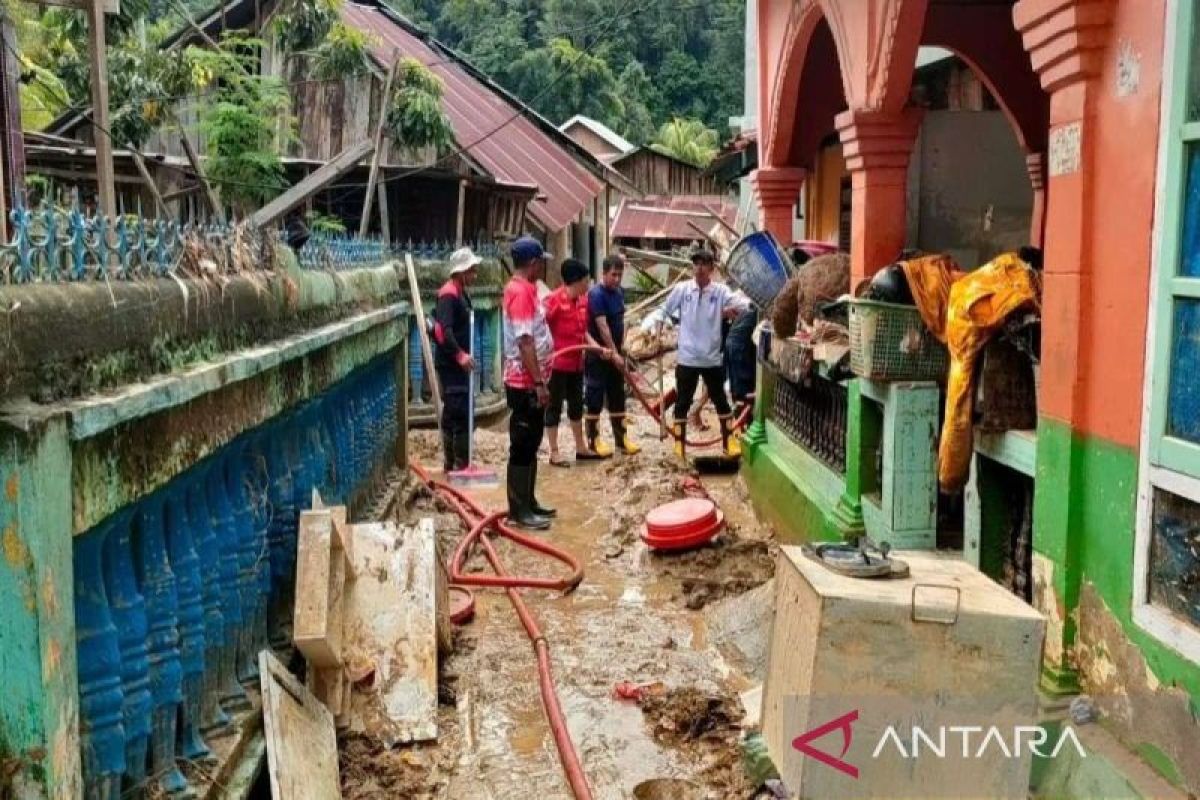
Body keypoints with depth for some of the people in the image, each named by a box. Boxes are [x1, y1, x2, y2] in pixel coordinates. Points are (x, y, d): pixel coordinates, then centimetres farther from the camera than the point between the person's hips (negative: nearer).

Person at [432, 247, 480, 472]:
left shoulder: (460, 293, 16)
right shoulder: (448, 294, -15)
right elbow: (444, 330, -27)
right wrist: (460, 354, -37)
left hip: (456, 362, 10)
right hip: (451, 363, -10)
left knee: (452, 412, 14)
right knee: (461, 412, -10)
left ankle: (451, 462, 22)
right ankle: (461, 463, -8)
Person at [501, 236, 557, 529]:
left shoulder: (524, 288, 14)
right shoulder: (520, 291, -18)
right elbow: (524, 342, -23)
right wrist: (539, 383, -23)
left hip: (530, 381, 10)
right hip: (525, 383, -10)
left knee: (531, 444, 15)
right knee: (522, 446, -4)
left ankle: (528, 503, 24)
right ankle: (518, 510, 2)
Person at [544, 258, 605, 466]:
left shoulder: (583, 301, 7)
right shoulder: (554, 300, -17)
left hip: (576, 363, 8)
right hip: (557, 363, -8)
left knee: (577, 404, 17)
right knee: (555, 406, 2)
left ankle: (581, 448, 29)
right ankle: (554, 452, 10)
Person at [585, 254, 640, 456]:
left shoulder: (620, 292, 8)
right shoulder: (596, 294, -17)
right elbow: (603, 327, -21)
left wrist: (621, 348, 9)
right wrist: (613, 353, -22)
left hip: (615, 353, 8)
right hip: (598, 355, -8)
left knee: (617, 397, 11)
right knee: (595, 397, 0)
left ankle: (621, 438, 17)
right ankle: (593, 440, 7)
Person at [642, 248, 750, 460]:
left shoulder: (721, 291, -4)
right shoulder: (682, 289, -3)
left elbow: (744, 303, -10)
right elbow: (664, 310, 1)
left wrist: (736, 308, -31)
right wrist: (648, 324, -16)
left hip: (713, 358, 0)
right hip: (687, 358, 0)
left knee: (720, 400, 12)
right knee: (682, 403, 7)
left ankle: (729, 441, 25)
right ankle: (679, 444, 17)